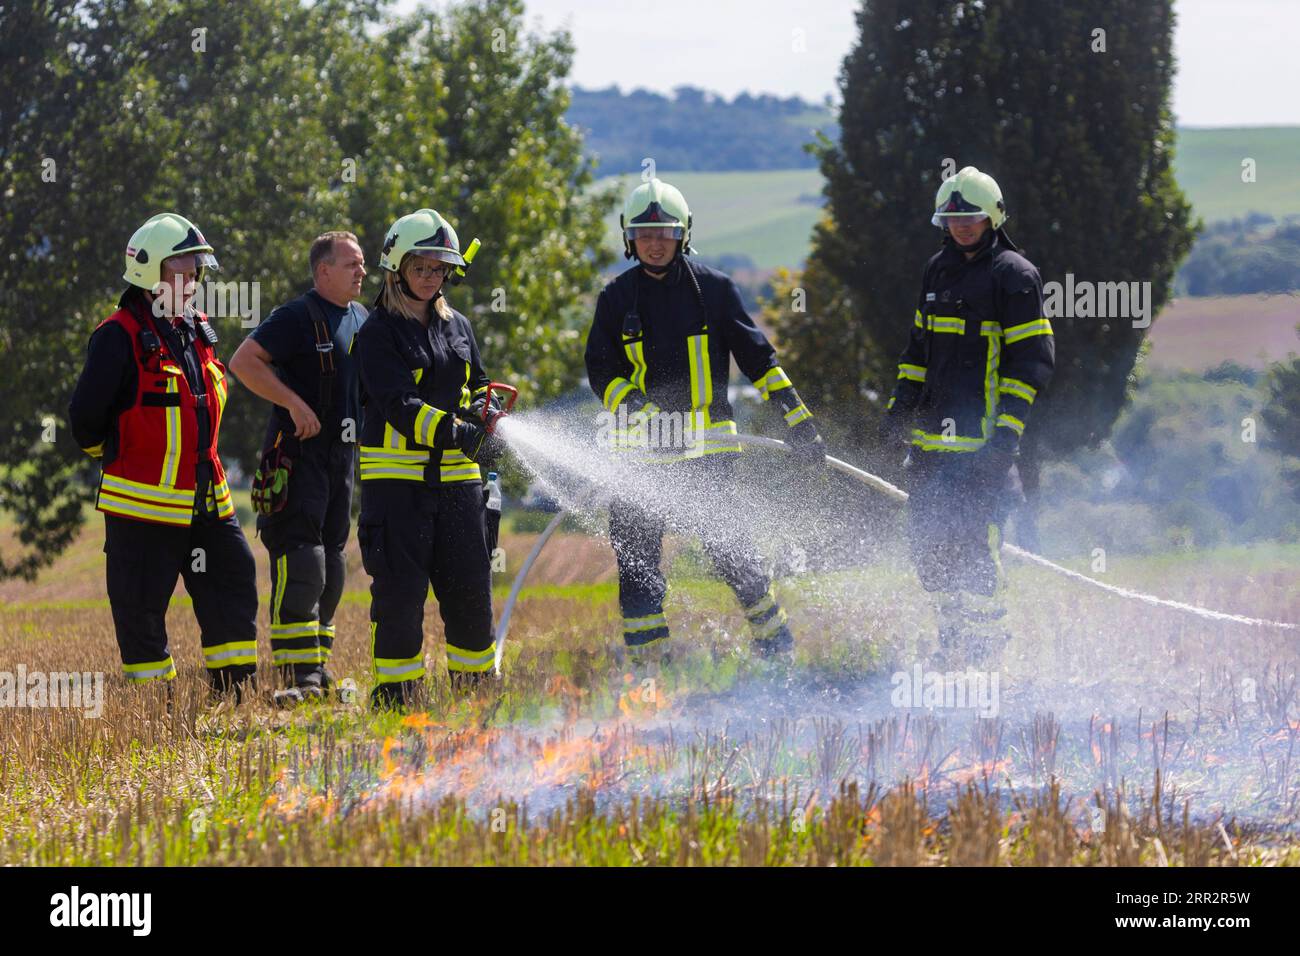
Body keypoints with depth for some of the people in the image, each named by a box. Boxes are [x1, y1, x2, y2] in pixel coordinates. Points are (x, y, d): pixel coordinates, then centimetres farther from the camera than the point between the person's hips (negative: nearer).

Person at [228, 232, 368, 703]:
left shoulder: (361, 319, 14)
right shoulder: (298, 317, -11)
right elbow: (243, 361, -19)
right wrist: (296, 404, -23)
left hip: (341, 453, 9)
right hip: (299, 452, -8)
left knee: (330, 564, 11)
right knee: (300, 563, -15)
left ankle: (318, 667, 19)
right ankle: (299, 673, -18)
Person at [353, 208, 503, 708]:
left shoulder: (458, 327, 15)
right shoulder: (378, 333, -5)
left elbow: (480, 386, 23)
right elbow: (397, 403, -16)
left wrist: (481, 410, -1)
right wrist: (449, 430, -29)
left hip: (456, 477, 5)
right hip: (396, 475, -5)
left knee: (470, 586, 6)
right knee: (400, 590, -5)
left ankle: (475, 686, 18)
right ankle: (394, 693, 2)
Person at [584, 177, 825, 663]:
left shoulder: (713, 289, 3)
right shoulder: (617, 298, 7)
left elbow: (757, 356, 6)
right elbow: (601, 370, 5)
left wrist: (797, 417, 1)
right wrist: (638, 408, -13)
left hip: (706, 446, -2)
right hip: (642, 449, 2)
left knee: (728, 545, -5)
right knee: (635, 551, -2)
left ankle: (772, 635, 12)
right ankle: (644, 658, 6)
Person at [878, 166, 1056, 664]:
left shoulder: (1014, 274, -6)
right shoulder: (938, 269, 16)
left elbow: (1033, 359, -9)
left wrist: (1008, 429, -16)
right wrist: (900, 406, 15)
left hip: (983, 435, -7)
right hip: (934, 432, 7)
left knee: (971, 536, -11)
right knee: (927, 536, 7)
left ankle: (986, 638, 0)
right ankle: (954, 632, 19)